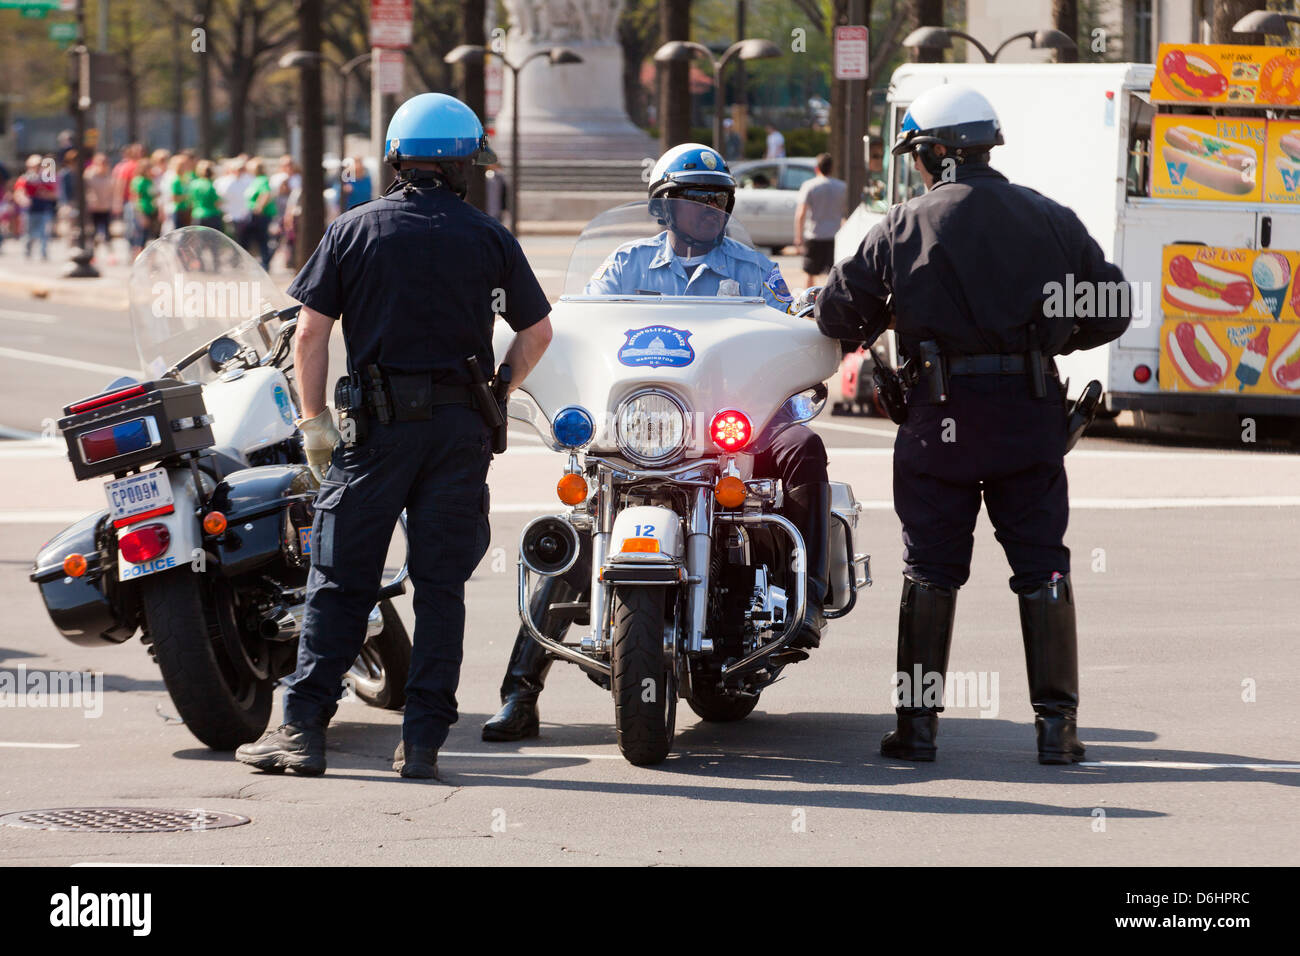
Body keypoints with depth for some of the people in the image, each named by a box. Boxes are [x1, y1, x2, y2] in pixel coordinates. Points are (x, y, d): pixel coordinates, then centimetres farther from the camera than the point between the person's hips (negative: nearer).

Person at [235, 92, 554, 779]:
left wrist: (314, 419, 5)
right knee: (441, 585, 5)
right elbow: (537, 331, 11)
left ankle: (303, 729, -2)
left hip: (379, 423, -1)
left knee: (340, 581, 3)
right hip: (460, 428, 1)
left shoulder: (354, 230, 1)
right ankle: (422, 740, 1)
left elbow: (311, 334, -3)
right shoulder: (488, 238, 5)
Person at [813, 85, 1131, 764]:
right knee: (1042, 567, 7)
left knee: (930, 569, 8)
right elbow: (1112, 308, 9)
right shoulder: (1050, 220, 6)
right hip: (1032, 416, 1)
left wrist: (864, 333, 24)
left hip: (941, 415, -1)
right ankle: (1056, 725, 3)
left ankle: (917, 721, 8)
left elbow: (836, 312, 2)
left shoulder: (903, 228, -1)